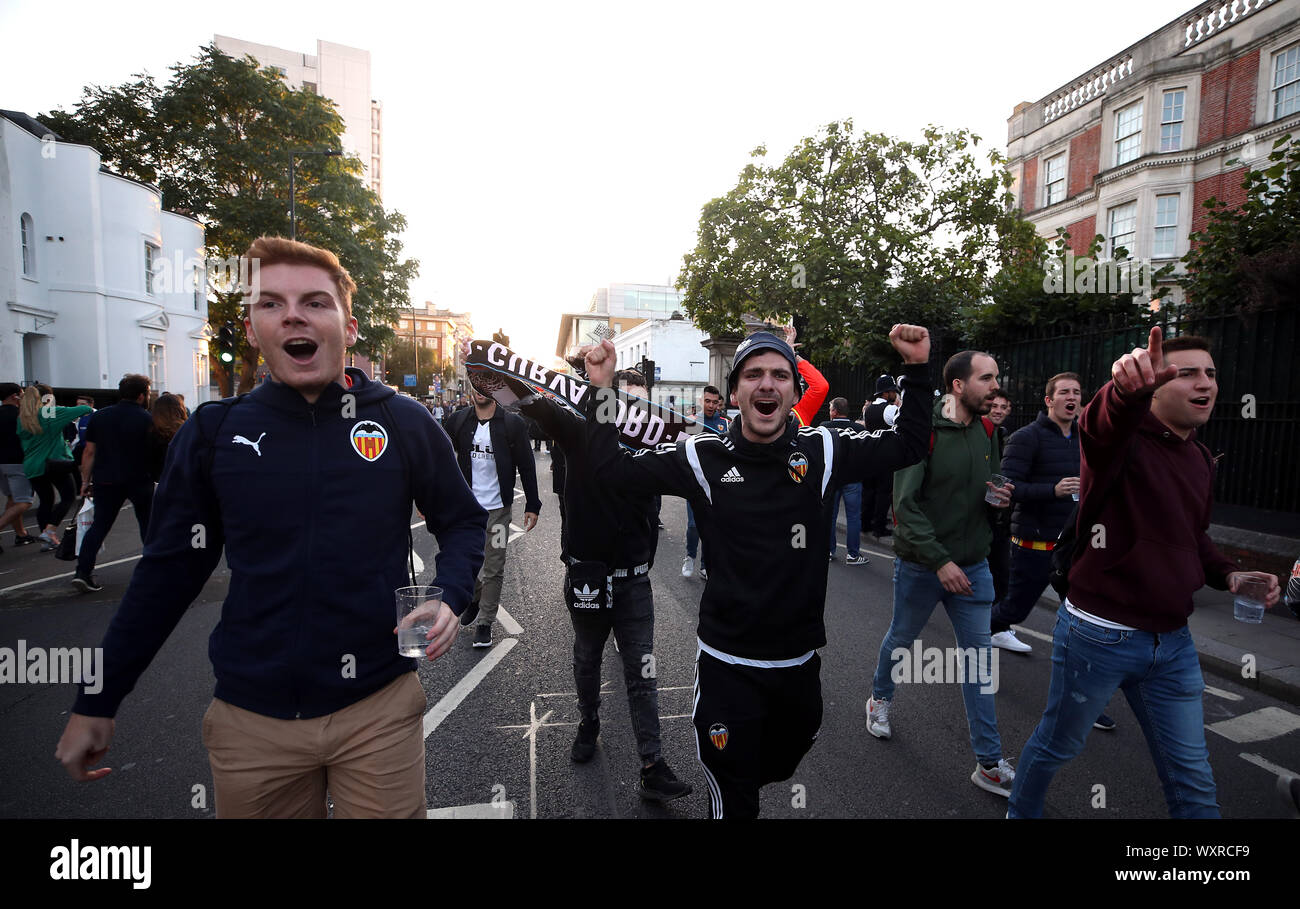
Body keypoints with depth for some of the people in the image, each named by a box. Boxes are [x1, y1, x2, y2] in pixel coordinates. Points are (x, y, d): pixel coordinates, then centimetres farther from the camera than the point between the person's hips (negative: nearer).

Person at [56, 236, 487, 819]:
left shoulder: (403, 423, -6)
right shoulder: (214, 432, -2)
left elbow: (463, 522, 4)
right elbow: (169, 568, 6)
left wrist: (448, 599, -14)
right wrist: (95, 704, 10)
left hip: (379, 707, -1)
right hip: (251, 719, 2)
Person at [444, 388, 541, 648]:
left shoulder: (512, 424, -5)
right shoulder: (458, 421, 3)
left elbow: (527, 467, -1)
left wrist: (532, 505, -2)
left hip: (498, 509, -2)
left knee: (494, 570, 4)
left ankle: (484, 622, 20)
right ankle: (475, 598, 41)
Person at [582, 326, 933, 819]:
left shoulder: (824, 451, -7)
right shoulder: (703, 457, -12)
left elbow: (908, 445, 3)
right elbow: (613, 468, -9)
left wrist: (916, 369, -6)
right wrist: (600, 391, -18)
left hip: (800, 663, 4)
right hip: (726, 663, -3)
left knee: (781, 774, 30)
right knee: (732, 799, 13)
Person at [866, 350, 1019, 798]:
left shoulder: (987, 431, 2)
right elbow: (906, 503, -22)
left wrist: (1001, 497, -7)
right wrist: (941, 561, -25)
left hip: (973, 566, 5)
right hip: (920, 566, -4)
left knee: (979, 659, 6)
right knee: (901, 638, 17)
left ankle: (989, 763, 17)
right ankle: (881, 698, 47)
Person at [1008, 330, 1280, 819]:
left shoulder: (1201, 460, 9)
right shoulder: (1123, 437, -15)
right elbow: (1100, 424, -42)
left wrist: (1227, 573, 3)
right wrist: (1128, 388, -63)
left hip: (1173, 643, 6)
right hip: (1100, 635, -6)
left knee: (1193, 780, 16)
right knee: (1057, 745, 15)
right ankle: (1020, 813, 40)